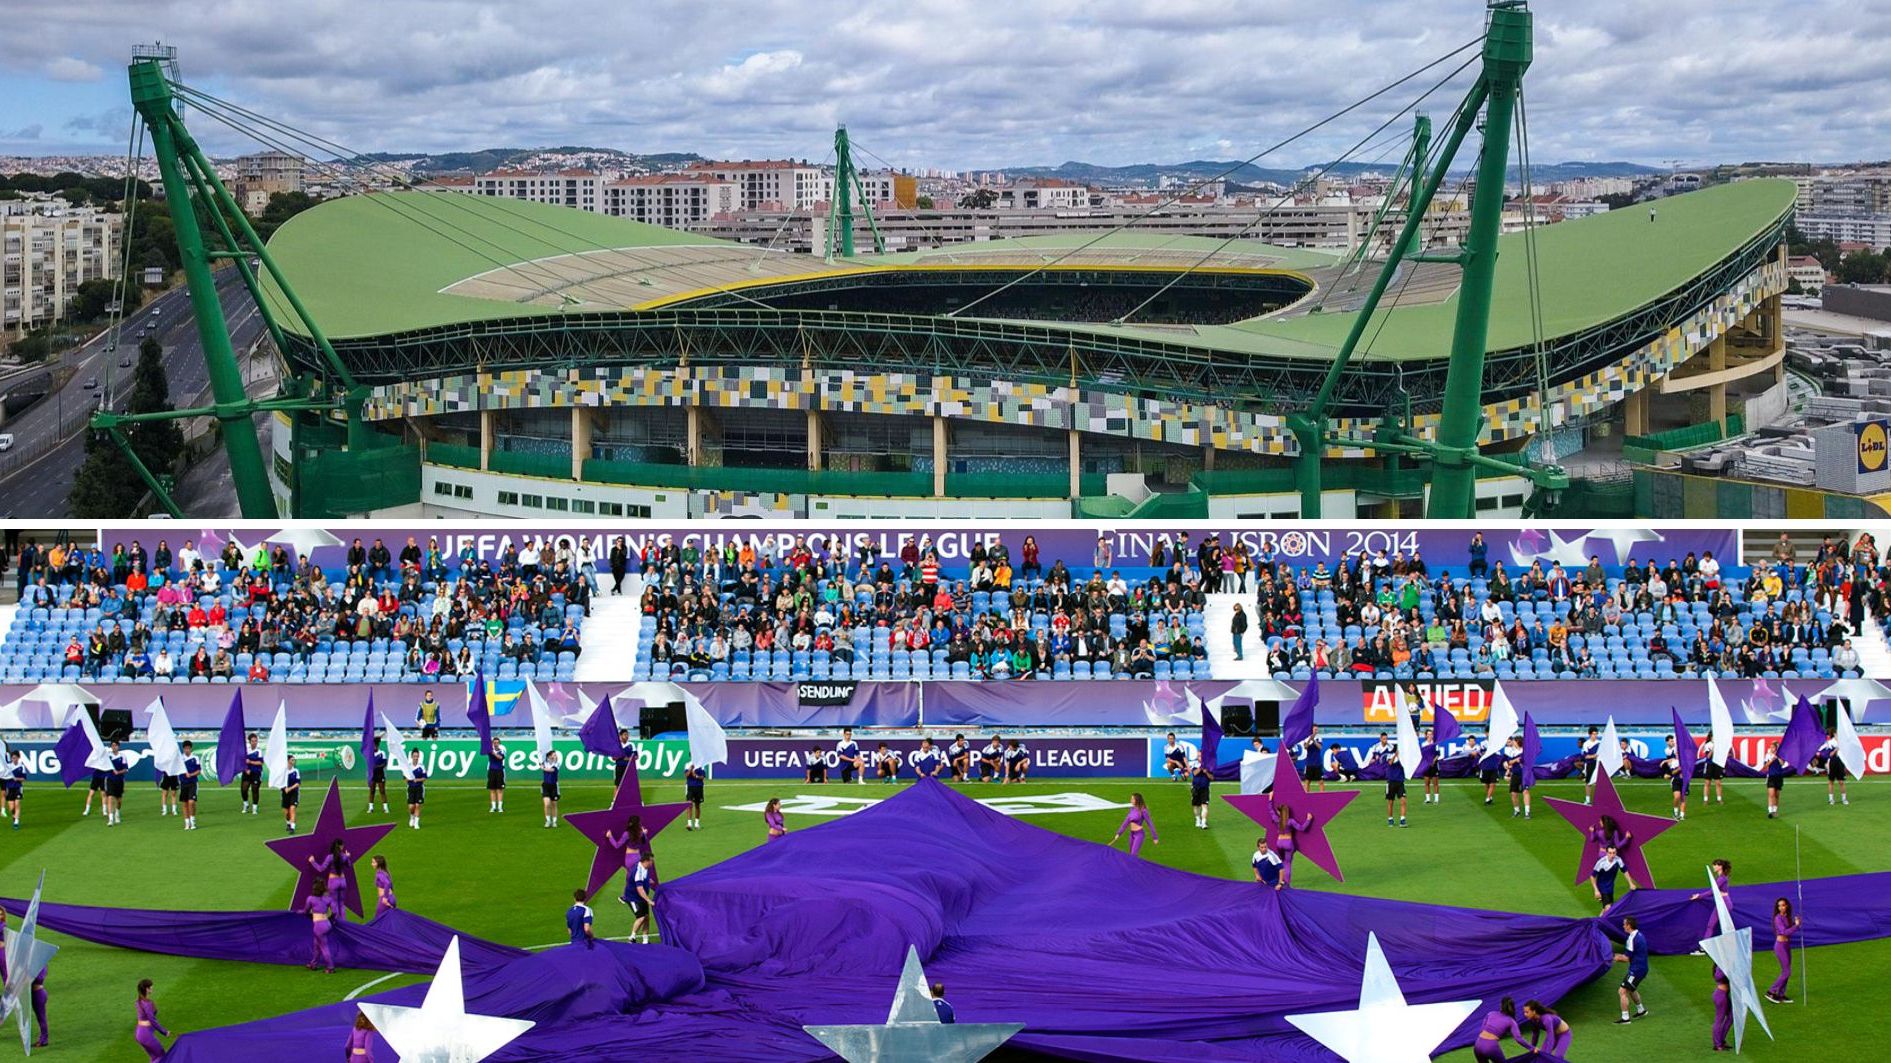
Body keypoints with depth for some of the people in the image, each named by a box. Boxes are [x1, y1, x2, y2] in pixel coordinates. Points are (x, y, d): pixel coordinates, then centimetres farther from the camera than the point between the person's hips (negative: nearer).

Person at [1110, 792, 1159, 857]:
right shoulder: (1132, 809, 6)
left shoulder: (1143, 811, -15)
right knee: (1131, 854, 12)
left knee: (1133, 855, -14)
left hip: (1139, 834, -8)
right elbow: (1126, 821, 13)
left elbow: (1150, 824, -10)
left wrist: (1154, 837, -6)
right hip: (1132, 834, 8)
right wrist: (1119, 833, 12)